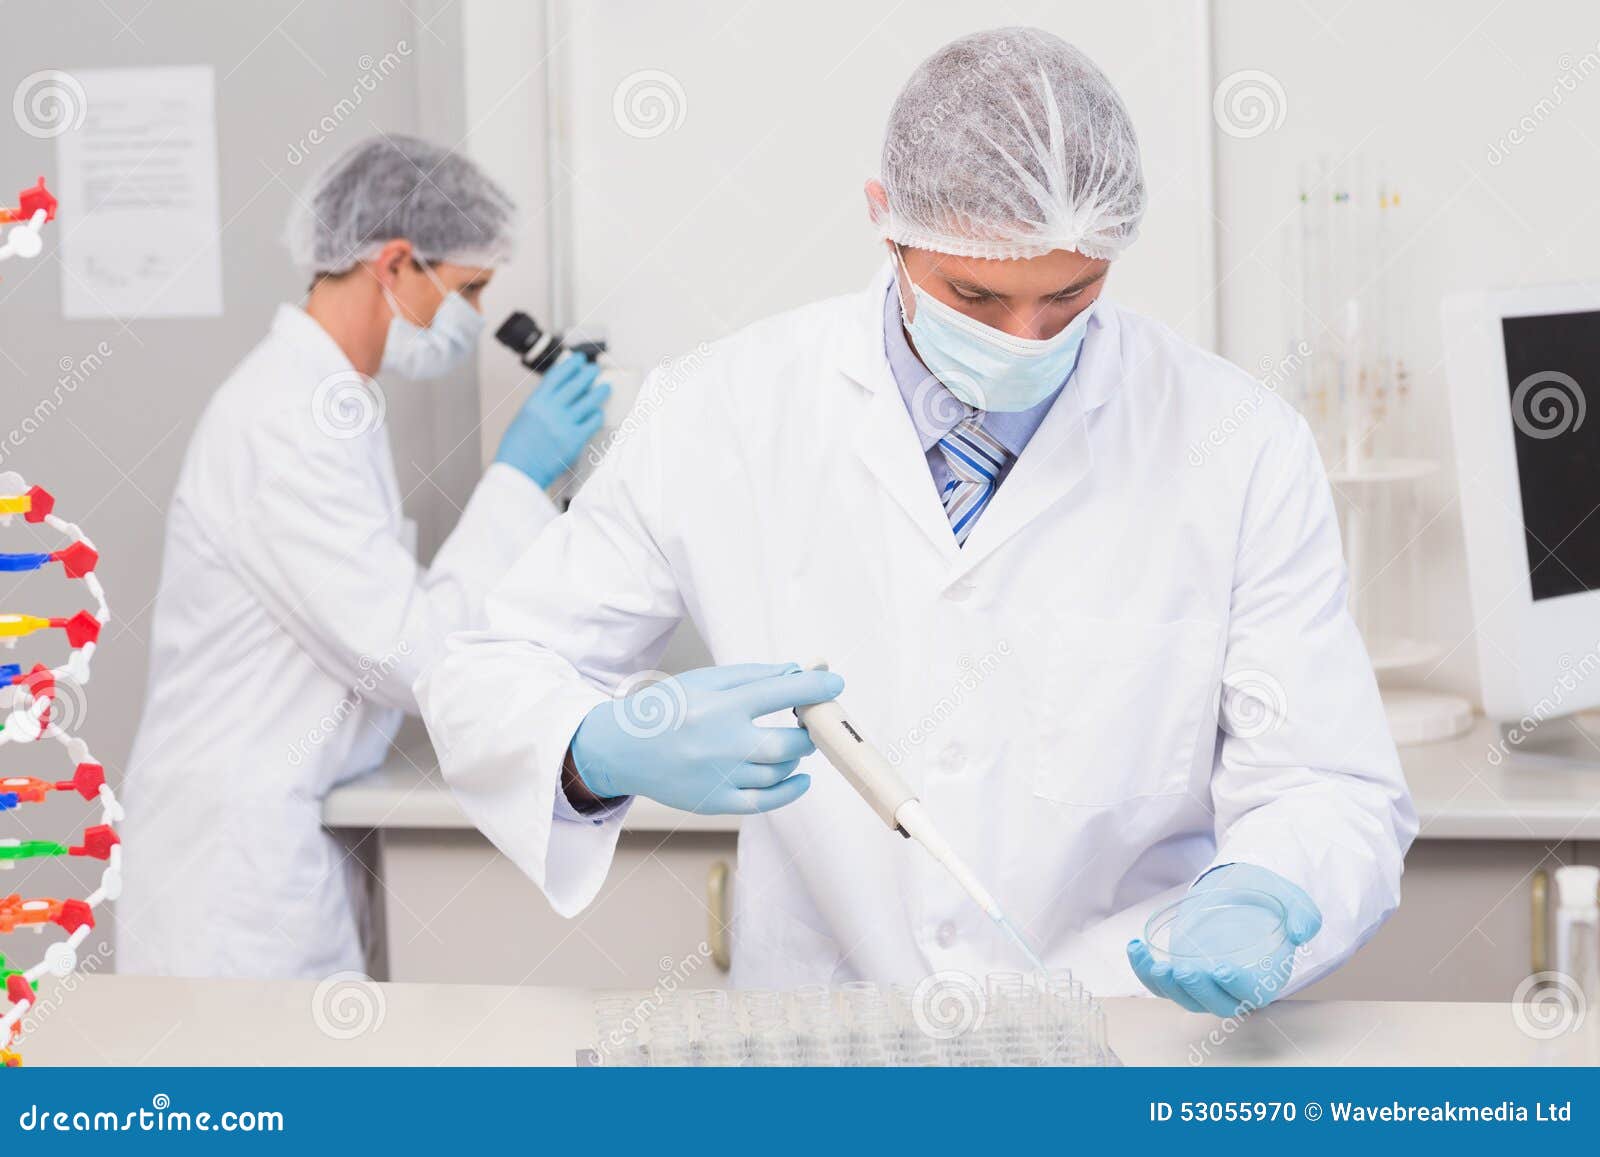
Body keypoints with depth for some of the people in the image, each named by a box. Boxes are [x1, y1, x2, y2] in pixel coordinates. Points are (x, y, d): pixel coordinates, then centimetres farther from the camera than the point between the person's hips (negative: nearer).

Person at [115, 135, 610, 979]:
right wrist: (520, 475, -15)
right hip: (240, 862, -9)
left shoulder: (323, 399, 11)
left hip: (290, 839, 9)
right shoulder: (289, 420, -19)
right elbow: (410, 658, -21)